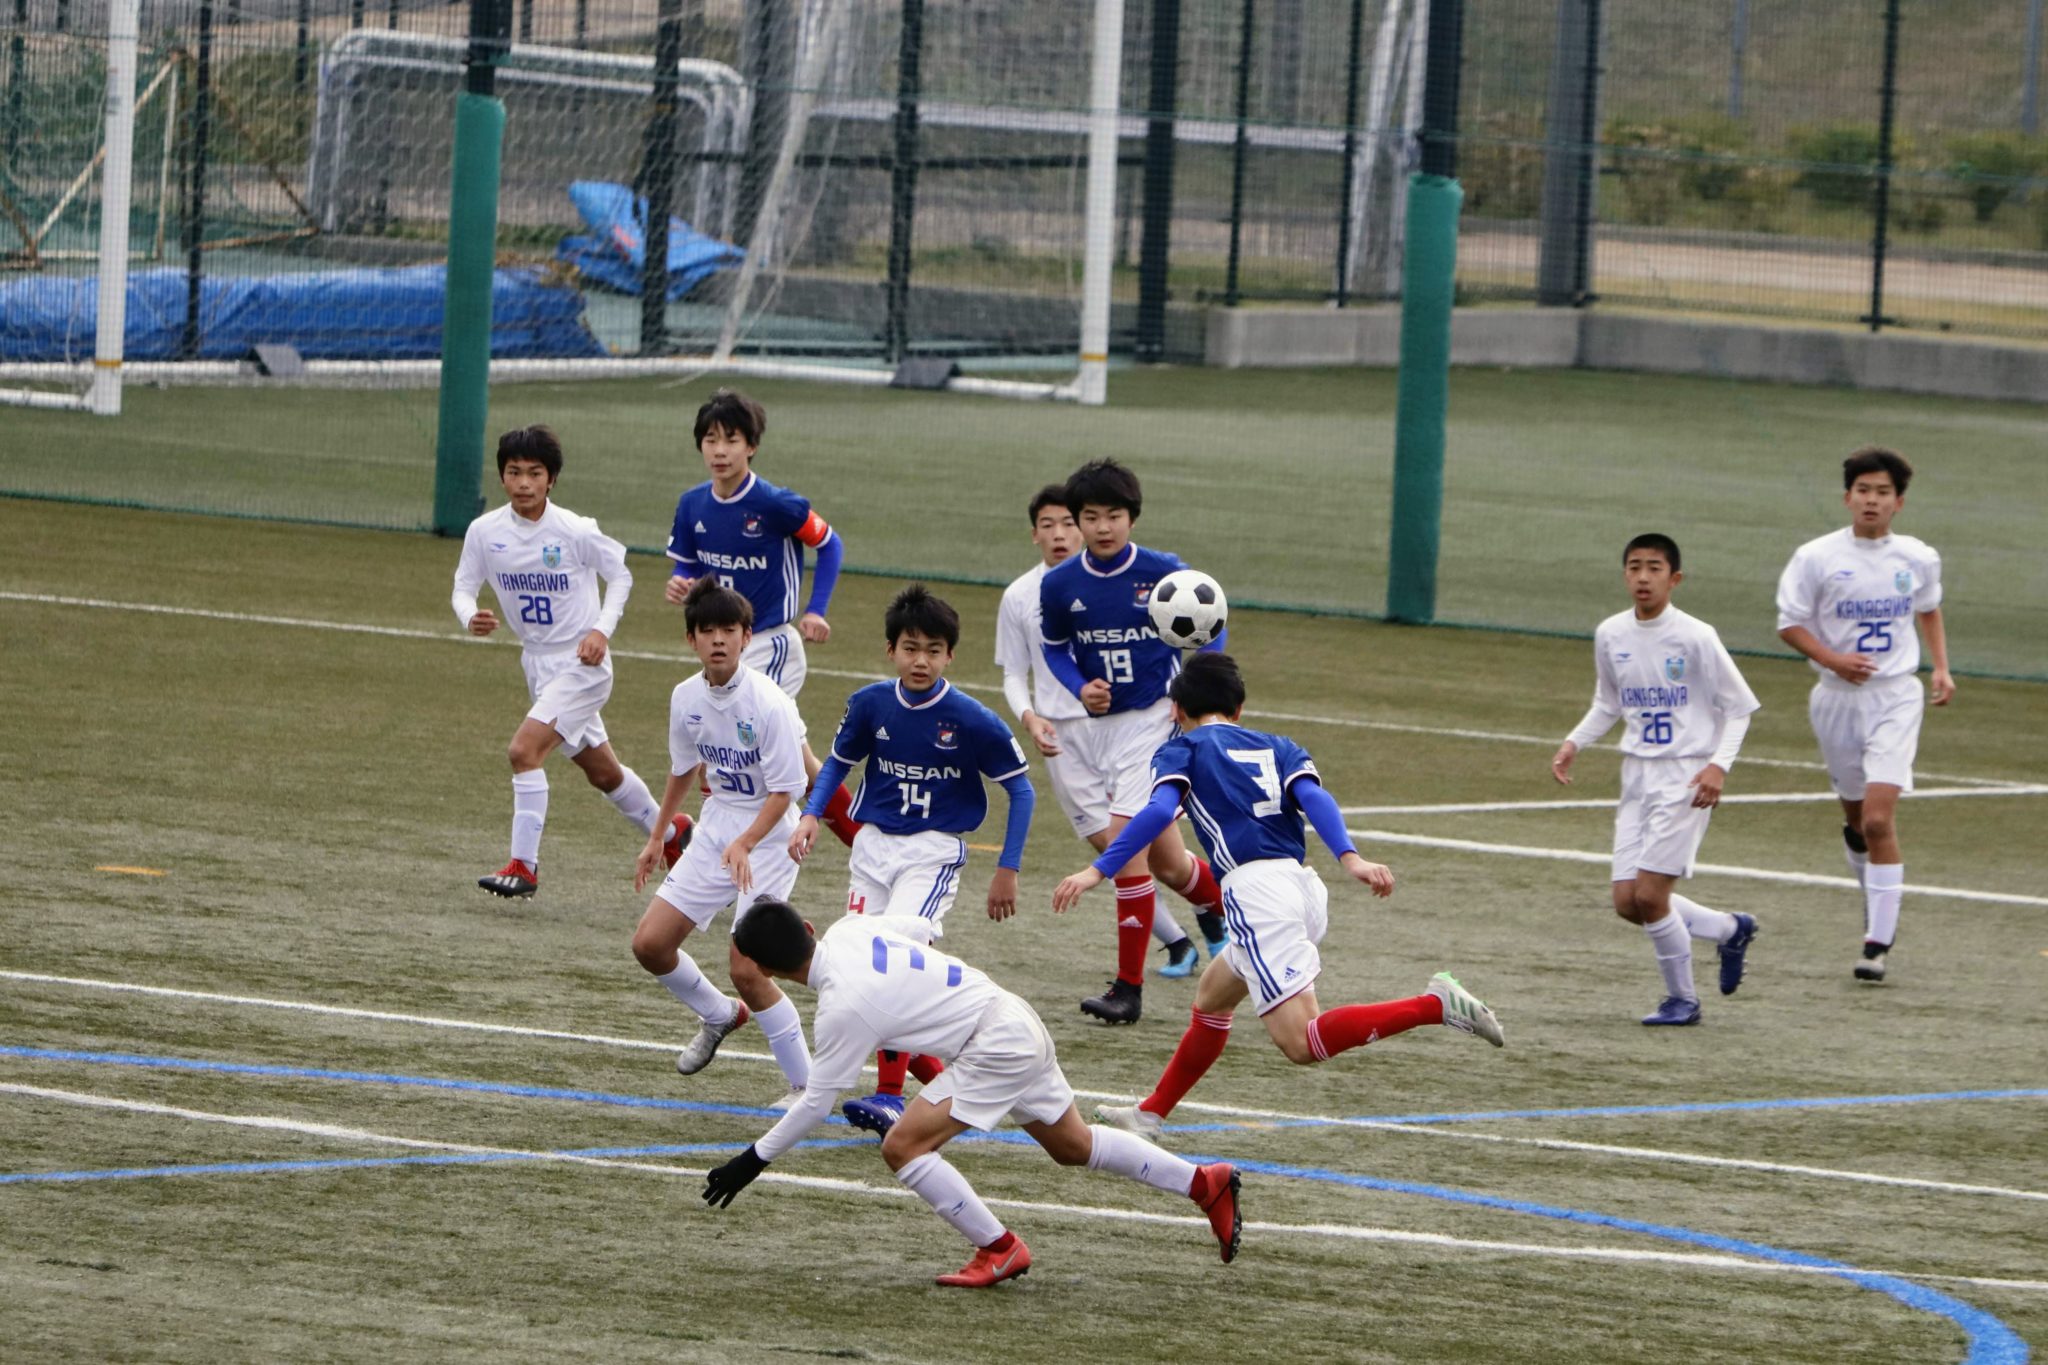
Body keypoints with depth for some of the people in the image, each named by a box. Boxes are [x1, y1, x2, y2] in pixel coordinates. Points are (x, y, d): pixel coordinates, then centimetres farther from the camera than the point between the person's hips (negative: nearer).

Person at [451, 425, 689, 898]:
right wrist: (471, 618, -23)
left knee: (524, 749, -22)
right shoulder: (485, 531, -6)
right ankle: (670, 831, 41)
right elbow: (463, 588, 0)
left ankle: (524, 865, -15)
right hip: (537, 661, 6)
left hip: (582, 664, -6)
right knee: (602, 772, 18)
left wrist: (602, 630, -17)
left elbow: (620, 576, -3)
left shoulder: (576, 531, -17)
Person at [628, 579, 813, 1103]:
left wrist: (744, 844, -32)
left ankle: (806, 1084, 1)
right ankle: (719, 1016, 31)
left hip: (768, 841, -7)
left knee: (747, 971, -14)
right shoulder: (686, 698, -1)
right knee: (650, 943, 2)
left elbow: (784, 791, -19)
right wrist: (657, 838, 23)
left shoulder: (770, 704, -21)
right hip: (714, 833, 7)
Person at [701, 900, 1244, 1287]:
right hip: (1012, 1018, 10)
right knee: (1072, 1145, 25)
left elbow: (816, 1102, -16)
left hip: (996, 1047, -10)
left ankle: (1000, 1250, -5)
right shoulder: (849, 929, -1)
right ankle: (1206, 1183, 33)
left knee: (903, 1145, -14)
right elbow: (911, 937, 19)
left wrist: (754, 1160, -8)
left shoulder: (843, 1008, -23)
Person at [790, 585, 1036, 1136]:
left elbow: (1020, 789, -3)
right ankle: (942, 1082, 20)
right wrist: (812, 815, -3)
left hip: (934, 851, -5)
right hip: (873, 845, 5)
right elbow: (839, 761, 14)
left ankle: (890, 1096, -20)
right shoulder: (870, 704, -3)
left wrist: (1008, 869, -6)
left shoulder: (971, 720, -12)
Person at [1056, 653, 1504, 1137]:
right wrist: (1349, 858, -11)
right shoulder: (1278, 748, 23)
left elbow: (1159, 811, -7)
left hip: (1255, 888, -7)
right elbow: (1314, 797, 5)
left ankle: (1434, 1005, -26)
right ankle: (1150, 1114, 34)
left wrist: (1098, 870, -10)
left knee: (1302, 1043, -16)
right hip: (1306, 889, 7)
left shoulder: (1182, 749, 11)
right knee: (1211, 999, 28)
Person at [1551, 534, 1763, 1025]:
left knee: (1650, 895, -13)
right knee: (1627, 902, 1)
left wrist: (1719, 765, -19)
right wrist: (1574, 744, 4)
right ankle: (1729, 930, 24)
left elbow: (1738, 707, -6)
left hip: (1686, 777, -6)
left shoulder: (1695, 638, -12)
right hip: (1637, 776, 6)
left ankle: (1682, 999, 7)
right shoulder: (1610, 635, 4)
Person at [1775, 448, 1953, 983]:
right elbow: (1790, 624, -1)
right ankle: (1878, 907, 40)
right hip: (1837, 698, 1)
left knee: (1878, 819, -15)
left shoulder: (1920, 559, 2)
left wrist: (1941, 669, 11)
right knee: (1856, 819, 12)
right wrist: (1834, 660, -16)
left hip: (1896, 698, -1)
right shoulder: (1817, 557, -5)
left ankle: (1878, 943, -13)